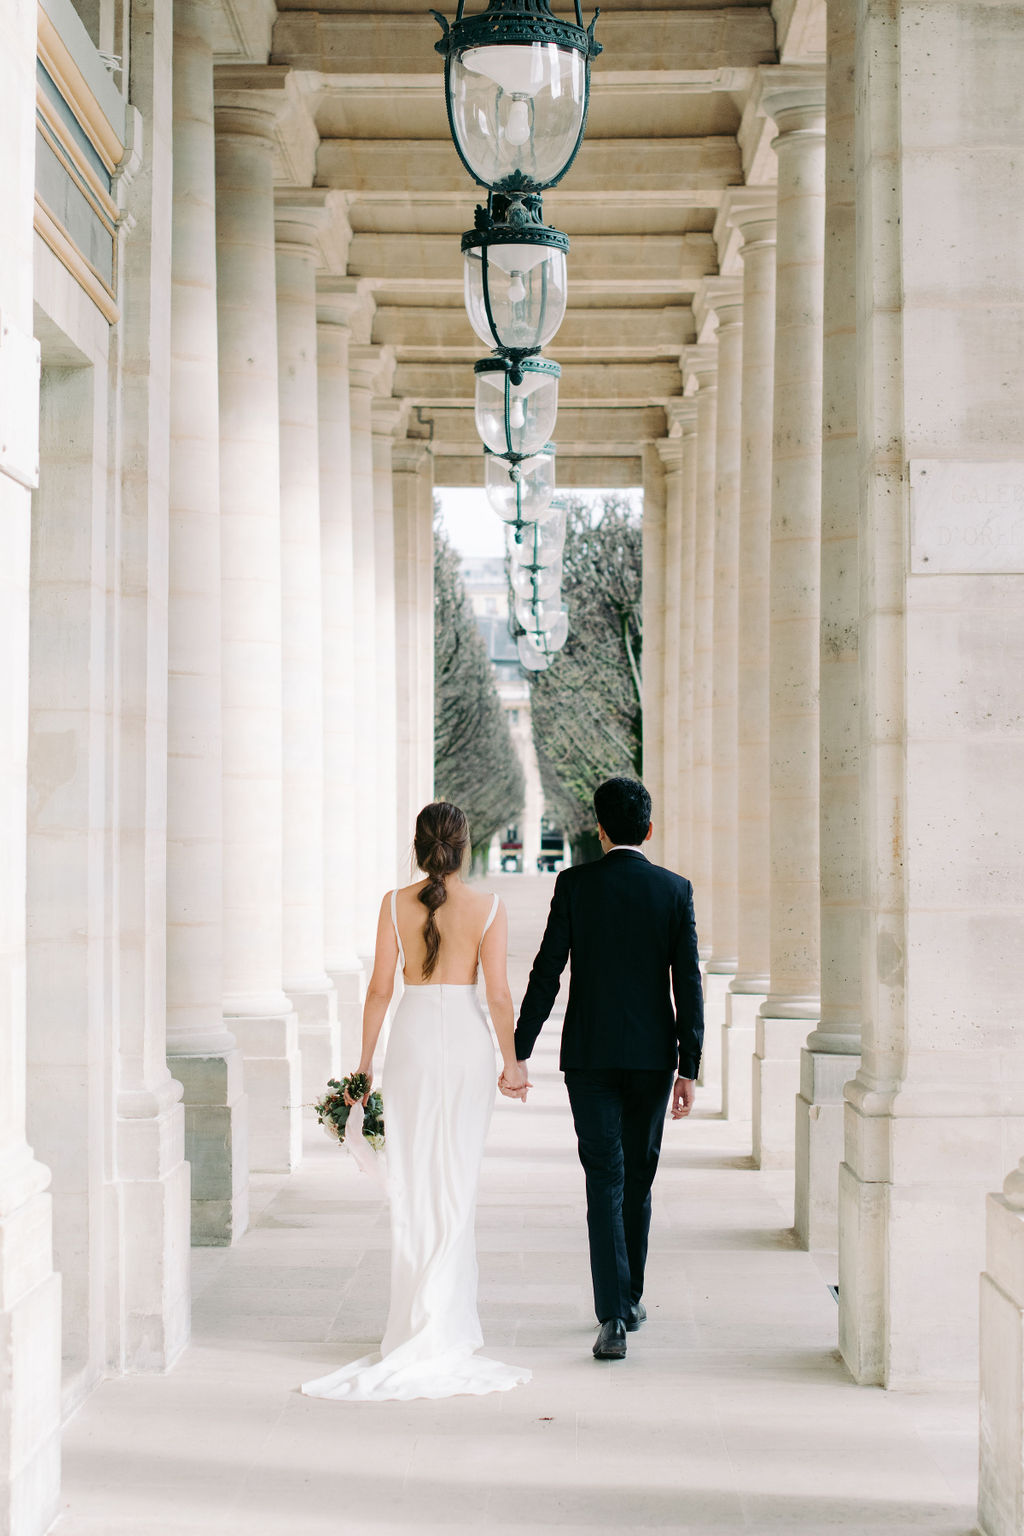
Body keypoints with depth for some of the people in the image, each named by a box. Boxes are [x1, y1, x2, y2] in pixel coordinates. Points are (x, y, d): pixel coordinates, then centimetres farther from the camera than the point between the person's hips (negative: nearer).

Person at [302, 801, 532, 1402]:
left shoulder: (396, 905, -1)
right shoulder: (488, 909, -5)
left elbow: (380, 987, 0)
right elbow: (498, 994, -6)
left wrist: (365, 1061, 8)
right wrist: (512, 1061, 5)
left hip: (413, 1036, 1)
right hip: (468, 1037, -1)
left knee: (413, 1180, 9)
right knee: (456, 1182, 5)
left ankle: (426, 1319, 14)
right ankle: (440, 1327, 2)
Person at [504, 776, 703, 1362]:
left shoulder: (575, 884, -4)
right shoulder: (676, 890, -1)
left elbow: (546, 973, -6)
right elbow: (688, 983, -3)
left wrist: (518, 1054, -1)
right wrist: (689, 1069, 0)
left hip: (590, 1054, -1)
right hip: (653, 1054, 2)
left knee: (605, 1182, -1)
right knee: (638, 1179, 17)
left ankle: (614, 1318, -12)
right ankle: (629, 1299, 28)